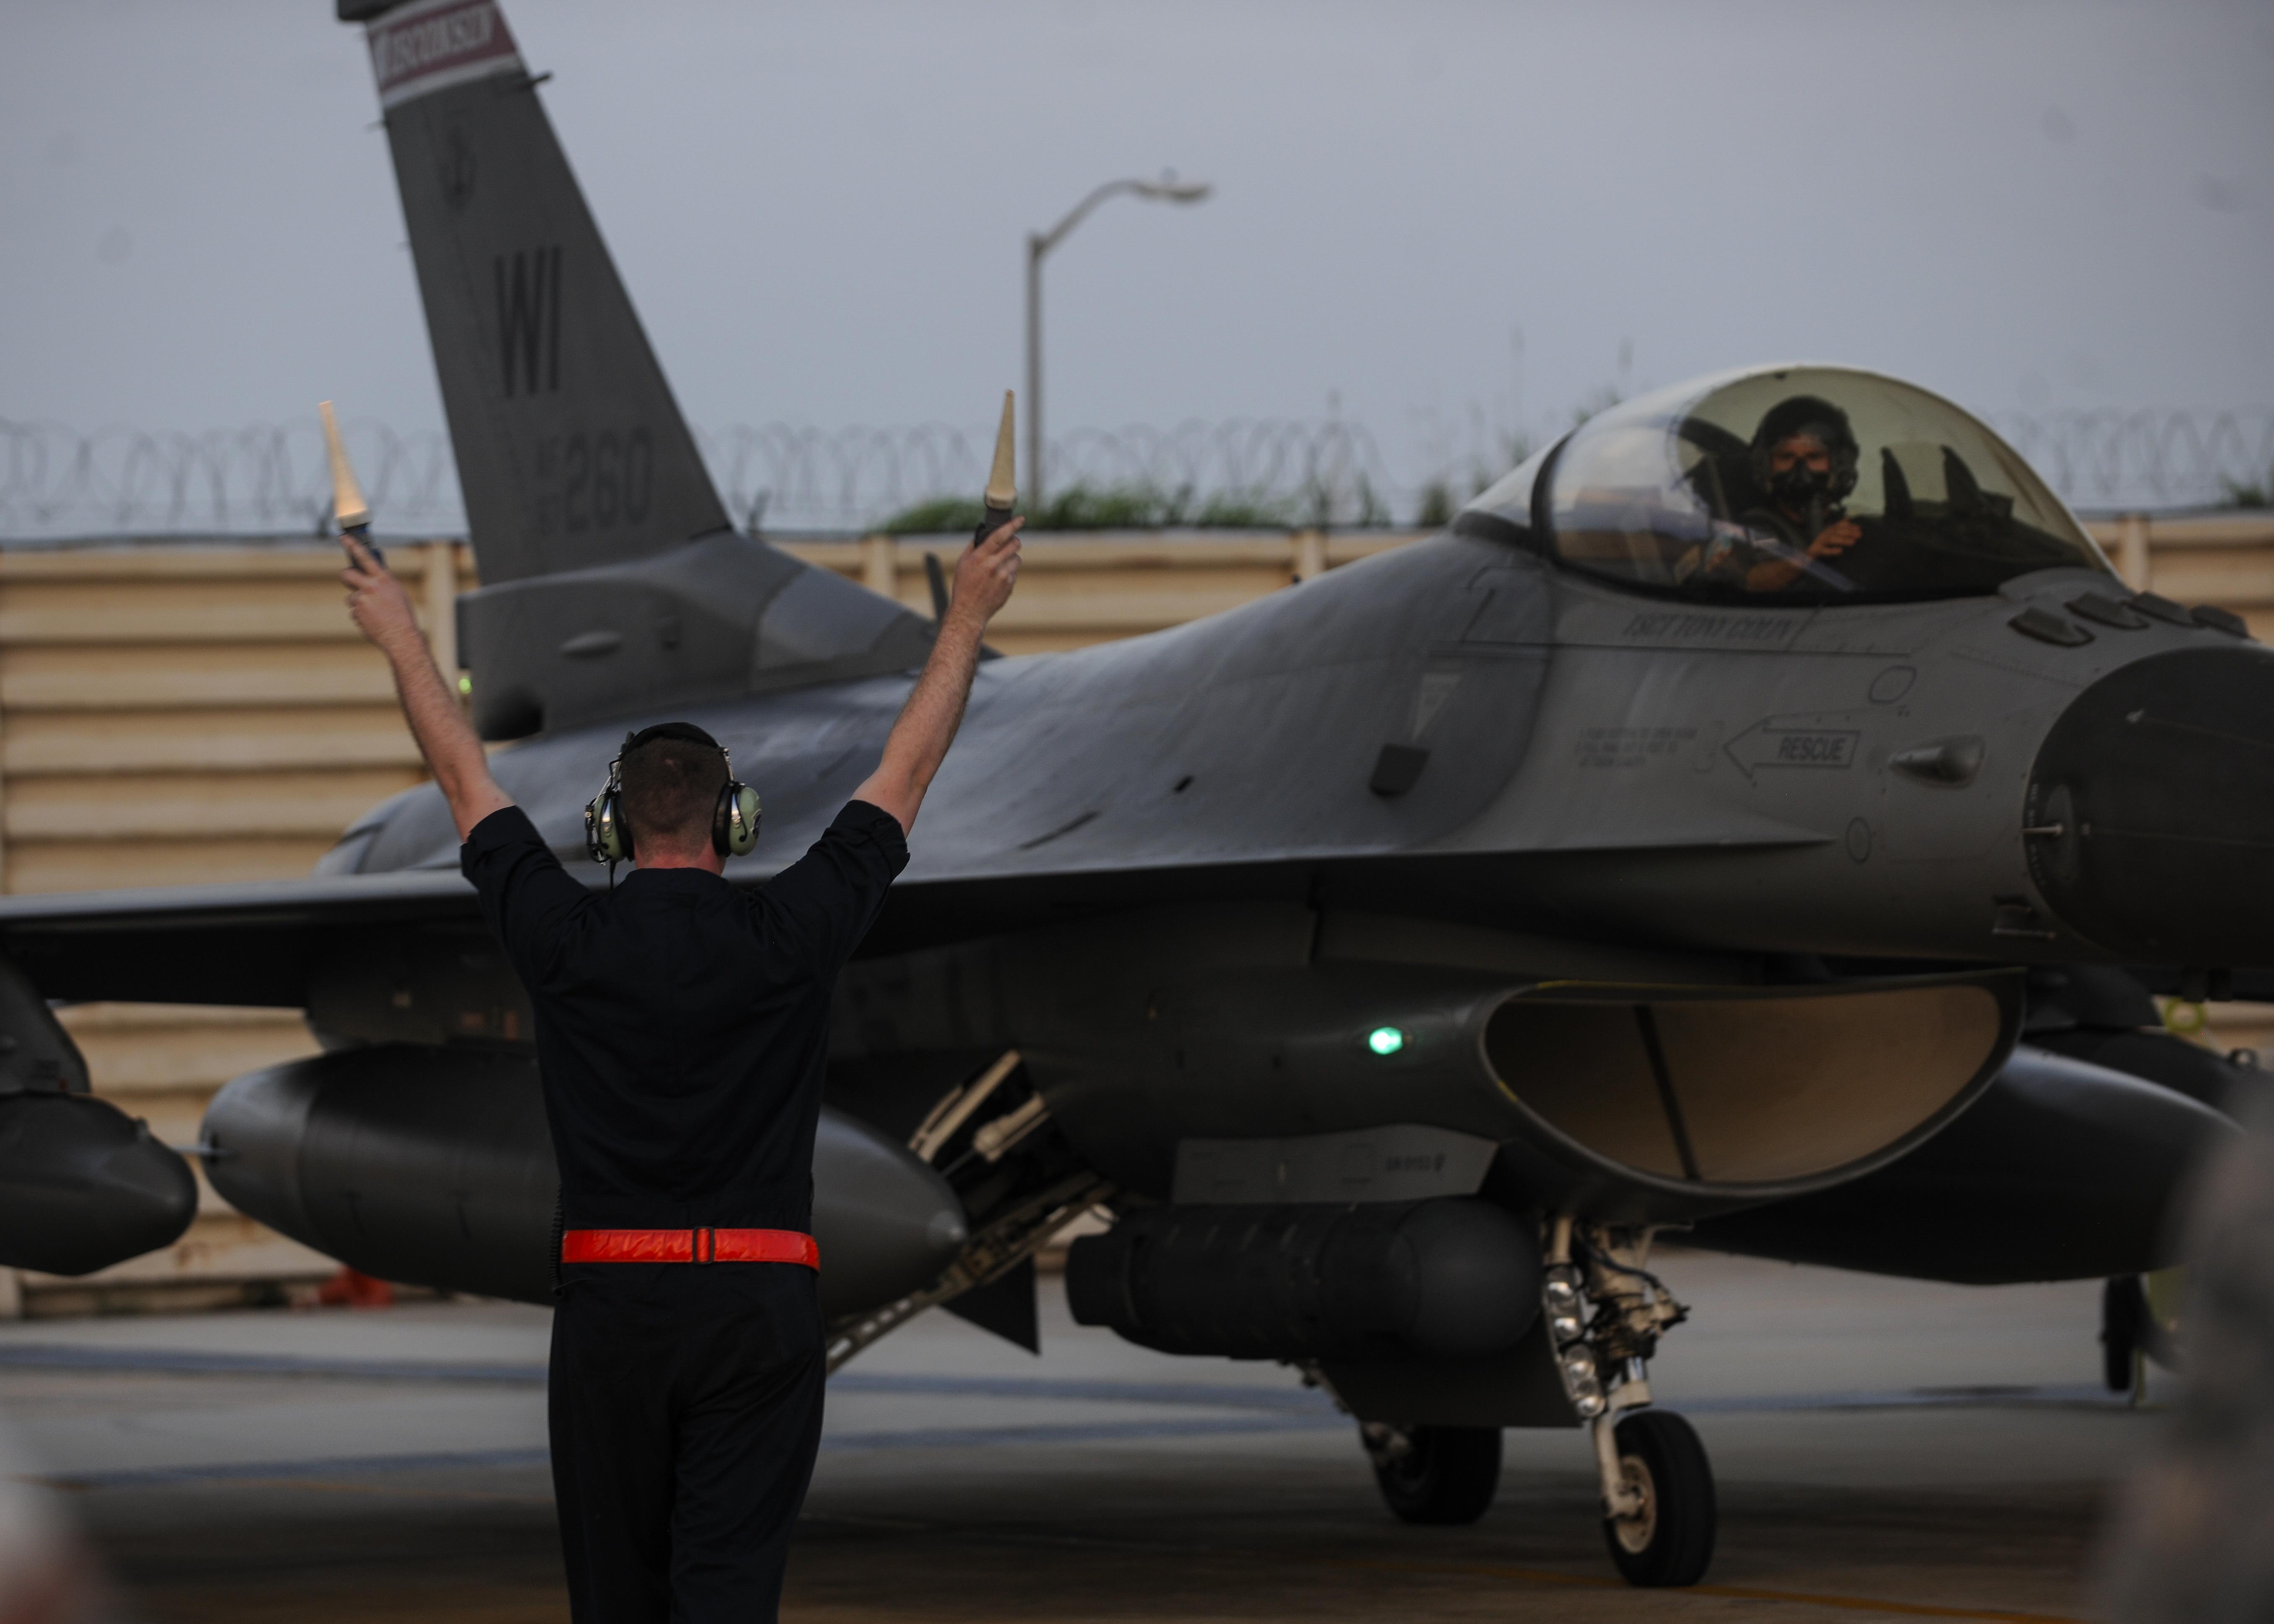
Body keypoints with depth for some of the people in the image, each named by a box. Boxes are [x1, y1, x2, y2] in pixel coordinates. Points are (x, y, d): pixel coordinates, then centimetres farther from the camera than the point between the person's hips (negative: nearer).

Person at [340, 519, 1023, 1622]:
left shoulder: (565, 941, -2)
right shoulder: (788, 939, -3)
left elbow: (465, 778, 12)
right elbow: (906, 774, 7)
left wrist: (400, 638, 25)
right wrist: (967, 618, 18)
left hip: (609, 1297, 1)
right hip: (760, 1302, -1)